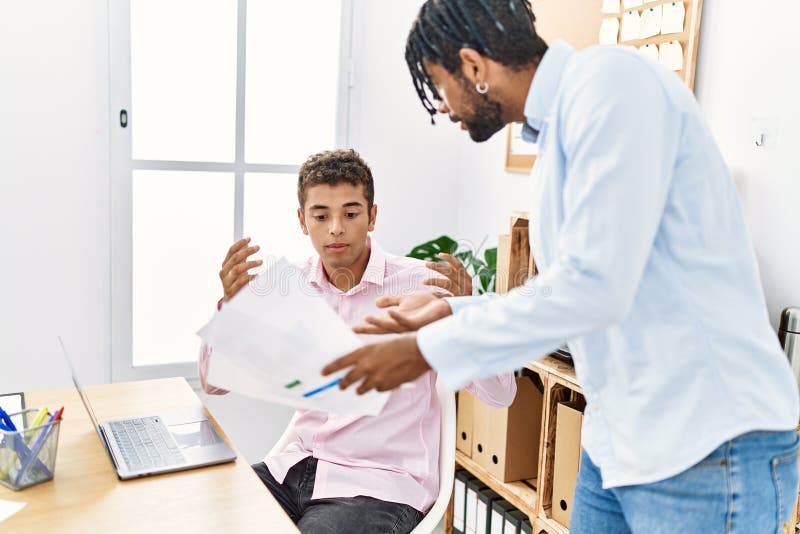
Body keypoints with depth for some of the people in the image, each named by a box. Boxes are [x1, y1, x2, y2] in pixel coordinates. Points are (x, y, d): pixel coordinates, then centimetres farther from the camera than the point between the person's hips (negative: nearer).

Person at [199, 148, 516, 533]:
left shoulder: (422, 285, -11)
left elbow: (500, 395, -13)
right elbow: (215, 382, 2)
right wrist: (230, 304, -16)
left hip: (382, 483, -4)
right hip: (298, 466, 4)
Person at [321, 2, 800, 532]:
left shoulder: (611, 79, -15)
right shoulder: (557, 128, 13)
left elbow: (594, 288, -24)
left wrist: (428, 349, -16)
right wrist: (450, 311, 14)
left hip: (708, 449, -8)